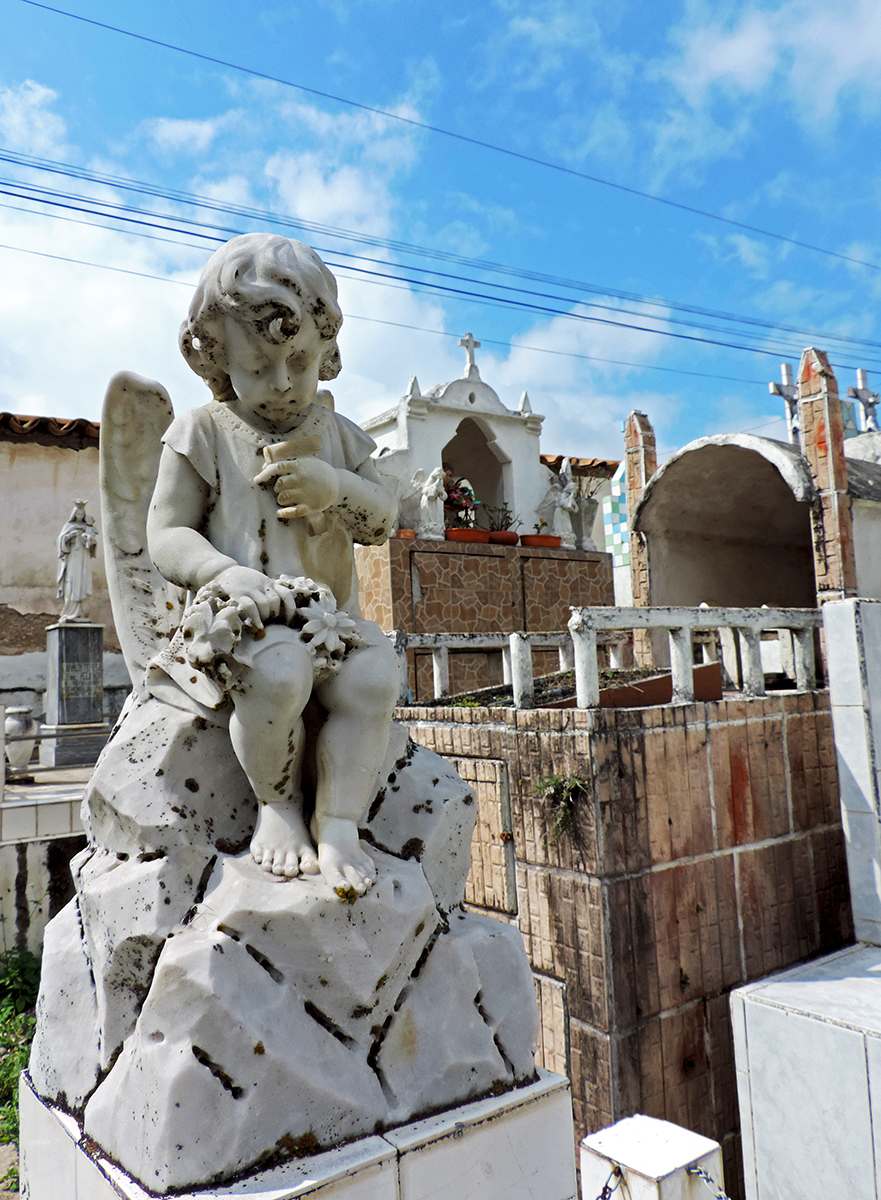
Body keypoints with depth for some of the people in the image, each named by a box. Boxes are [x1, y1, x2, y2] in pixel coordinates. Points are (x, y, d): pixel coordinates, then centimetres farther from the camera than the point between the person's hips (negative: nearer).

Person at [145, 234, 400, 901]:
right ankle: (277, 803, -8)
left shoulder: (334, 434, 15)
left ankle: (339, 826, -15)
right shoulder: (203, 433, 5)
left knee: (375, 677, -28)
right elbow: (166, 534, 0)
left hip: (328, 614, 4)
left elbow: (384, 520, 10)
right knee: (281, 670, -36)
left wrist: (335, 486, -12)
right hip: (242, 613, -3)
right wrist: (225, 571, -21)